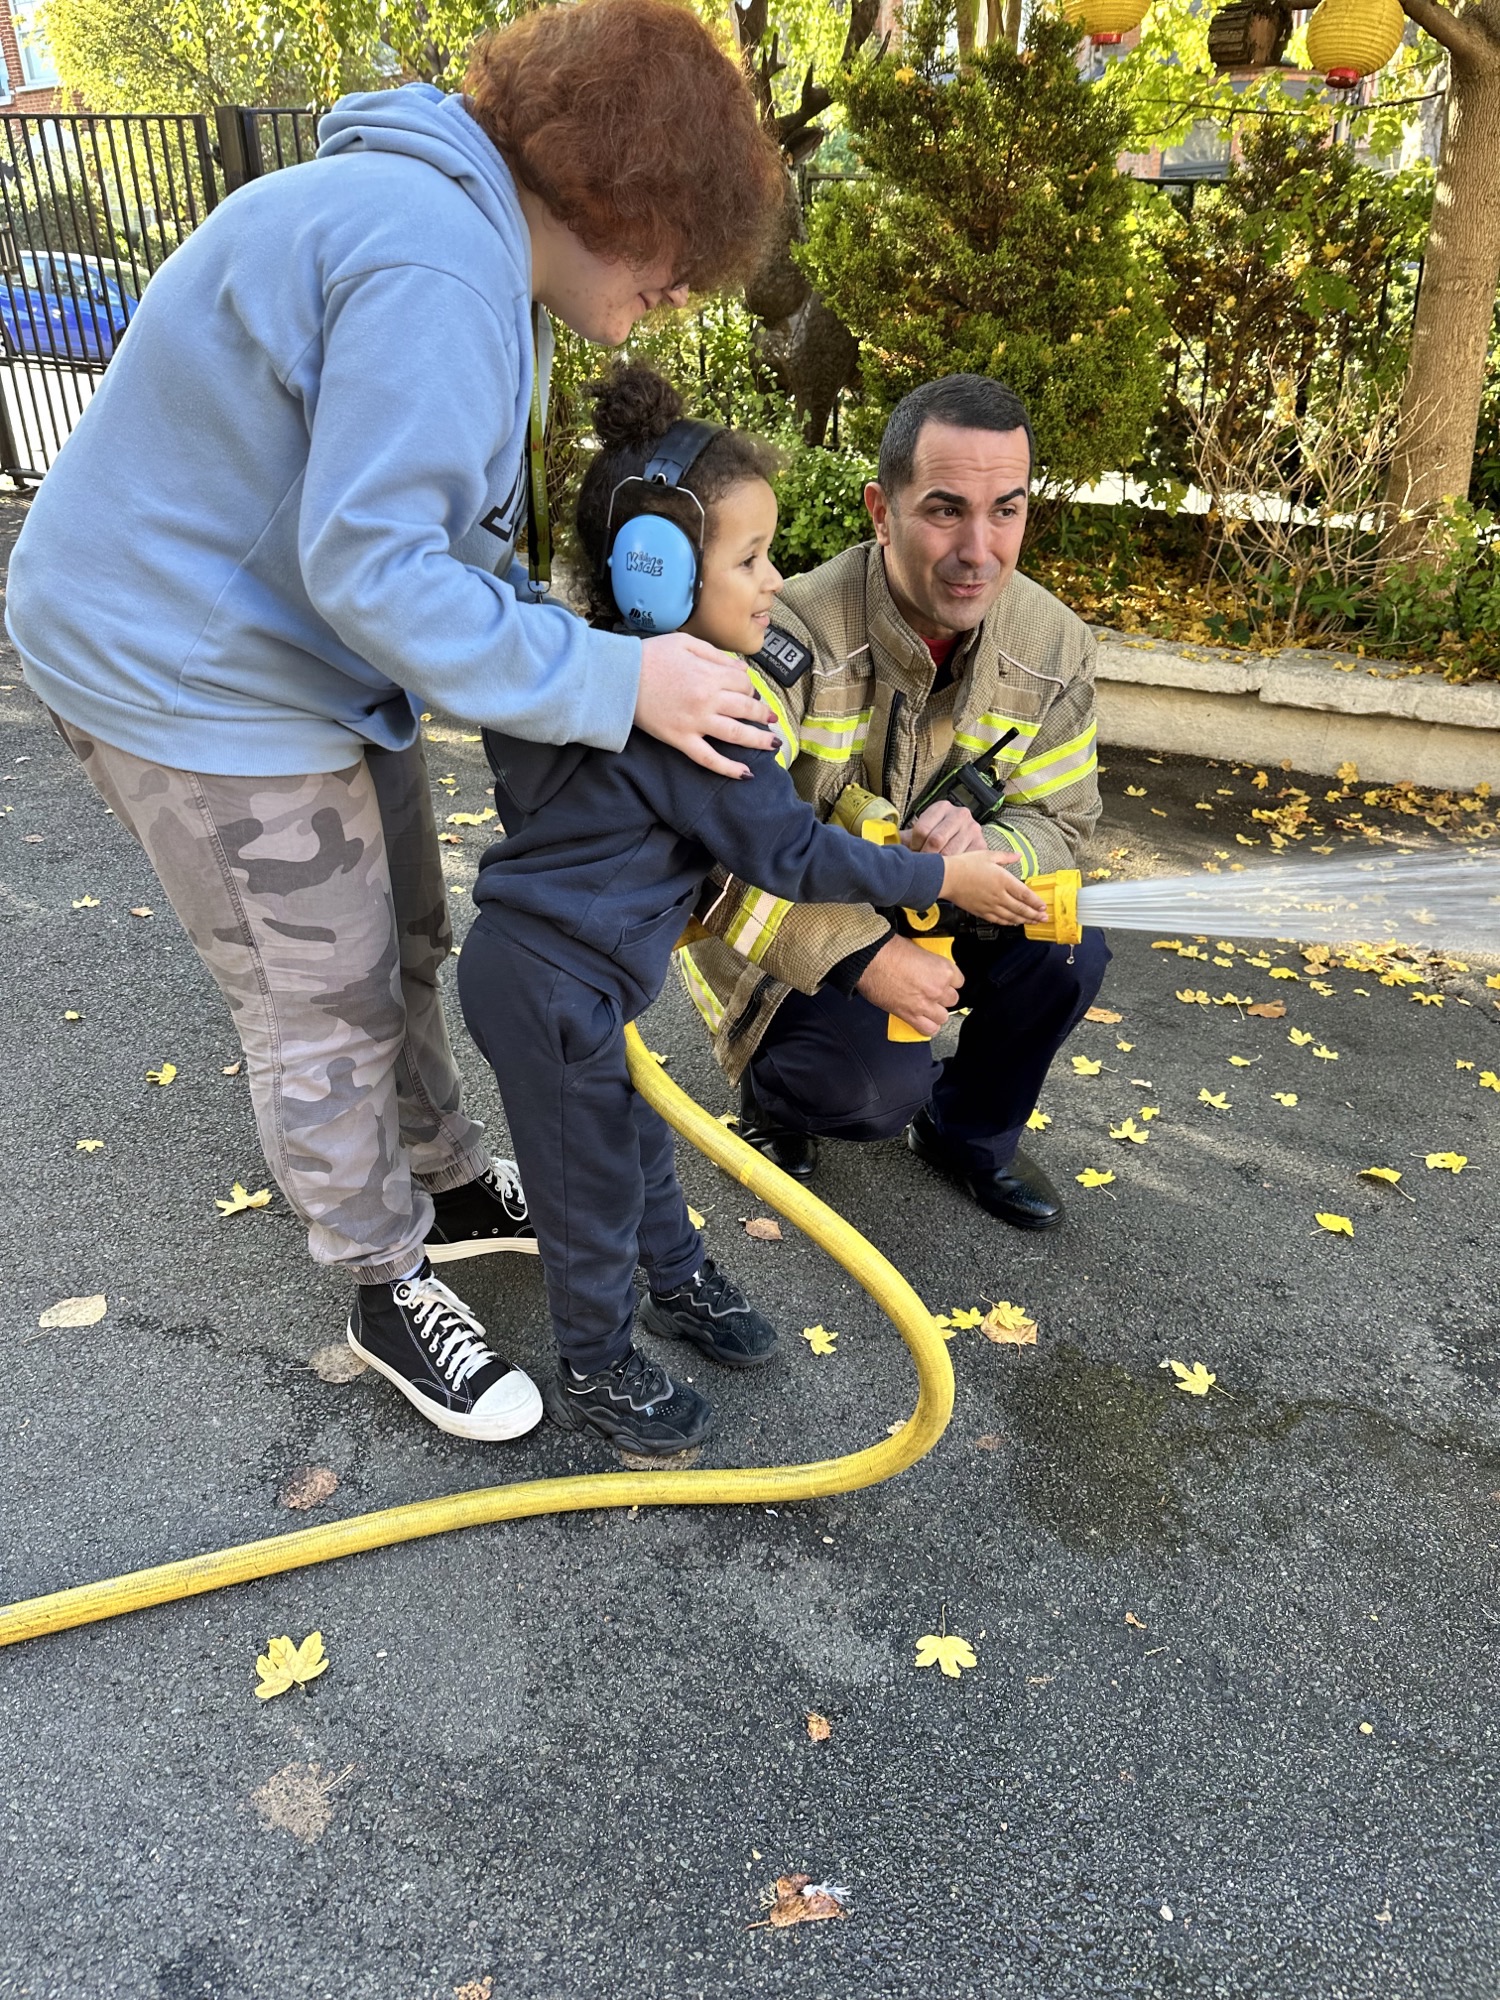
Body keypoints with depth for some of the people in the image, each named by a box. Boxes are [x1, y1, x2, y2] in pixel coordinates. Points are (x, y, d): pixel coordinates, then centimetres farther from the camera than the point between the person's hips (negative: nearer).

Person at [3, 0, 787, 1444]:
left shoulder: (457, 233, 8)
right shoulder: (437, 266, -26)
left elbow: (435, 524, 11)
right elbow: (373, 566, -32)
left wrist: (588, 645, 2)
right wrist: (611, 683, -27)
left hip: (303, 647, 10)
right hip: (195, 676, -10)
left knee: (400, 947, 20)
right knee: (322, 1011, 4)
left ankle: (453, 1190, 41)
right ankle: (386, 1284, 27)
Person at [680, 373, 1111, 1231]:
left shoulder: (1054, 646, -11)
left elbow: (1060, 822, -6)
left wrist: (983, 851, -31)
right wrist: (860, 953, -34)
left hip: (925, 910, 5)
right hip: (785, 930, -5)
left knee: (1066, 955, -18)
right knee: (881, 1083, -27)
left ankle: (971, 1133, 12)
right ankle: (772, 1088, 12)